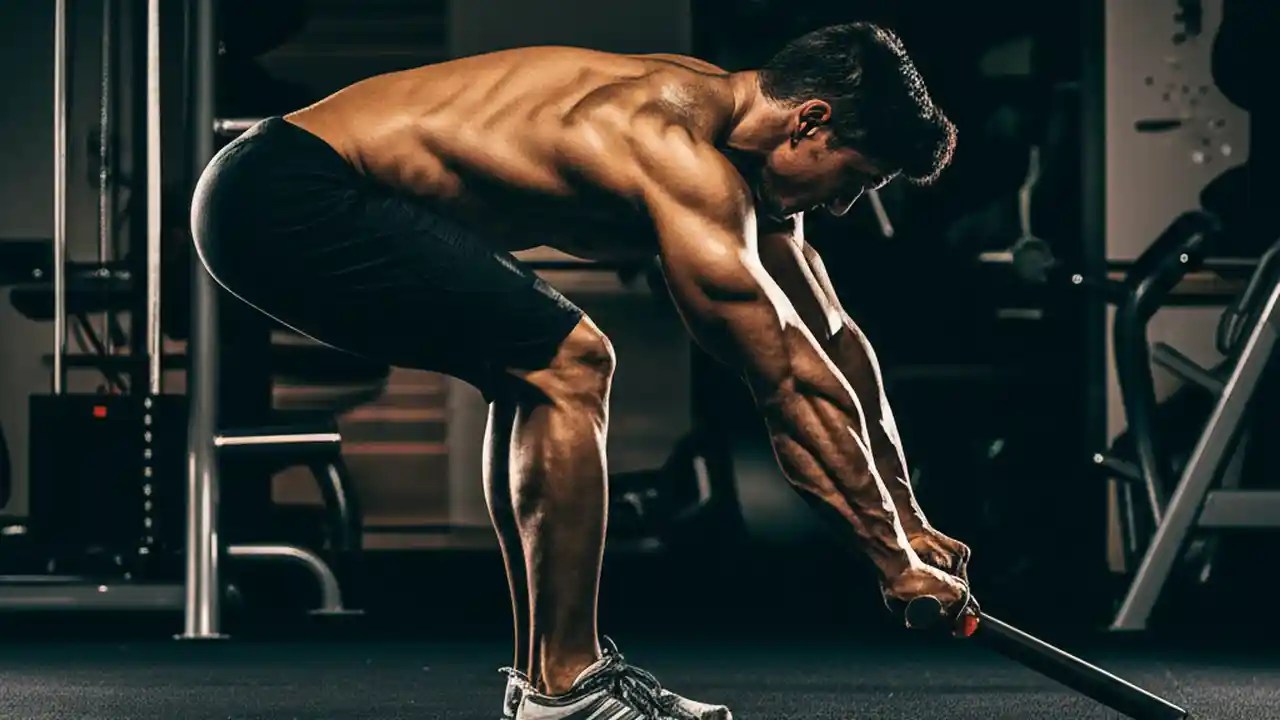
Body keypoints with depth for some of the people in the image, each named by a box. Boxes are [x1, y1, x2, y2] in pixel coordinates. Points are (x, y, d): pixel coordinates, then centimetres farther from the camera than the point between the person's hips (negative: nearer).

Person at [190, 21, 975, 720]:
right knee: (570, 367, -15)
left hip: (275, 196, 11)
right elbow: (790, 384, -17)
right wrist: (893, 560, -11)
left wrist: (907, 517, 24)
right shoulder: (683, 153, -19)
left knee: (541, 366, 20)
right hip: (287, 198, -11)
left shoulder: (738, 134, 11)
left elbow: (831, 341, 20)